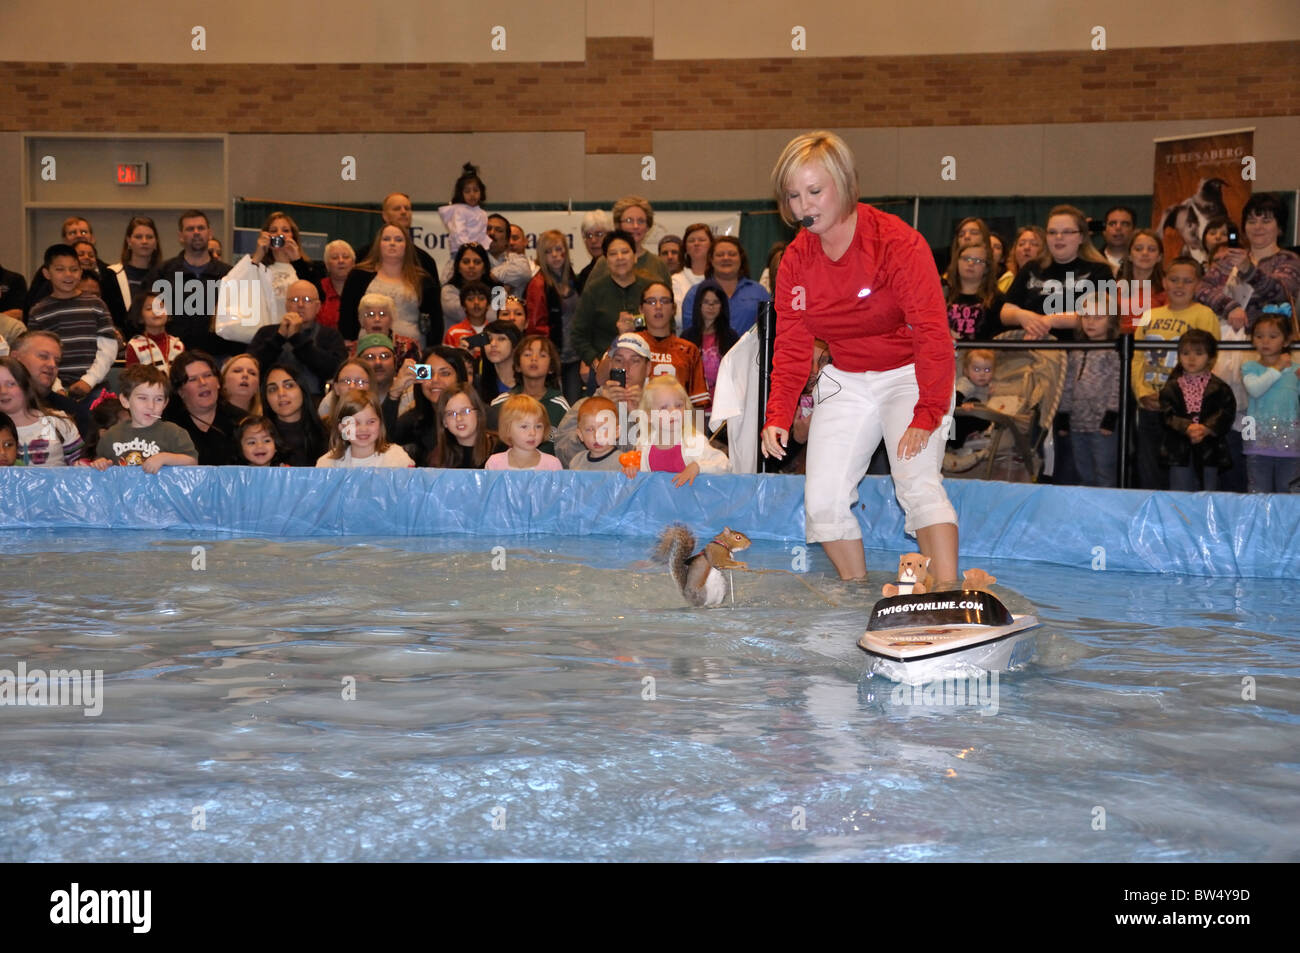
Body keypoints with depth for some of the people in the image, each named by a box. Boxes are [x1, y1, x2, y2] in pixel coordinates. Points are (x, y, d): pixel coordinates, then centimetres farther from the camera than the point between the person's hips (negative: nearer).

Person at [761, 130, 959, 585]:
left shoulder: (898, 242, -18)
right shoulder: (796, 259, -2)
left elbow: (932, 332, -21)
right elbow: (791, 345, 2)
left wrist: (926, 415, -27)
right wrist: (778, 415, -13)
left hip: (909, 375, -5)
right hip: (846, 381, 5)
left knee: (918, 483, -25)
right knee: (822, 499, -6)